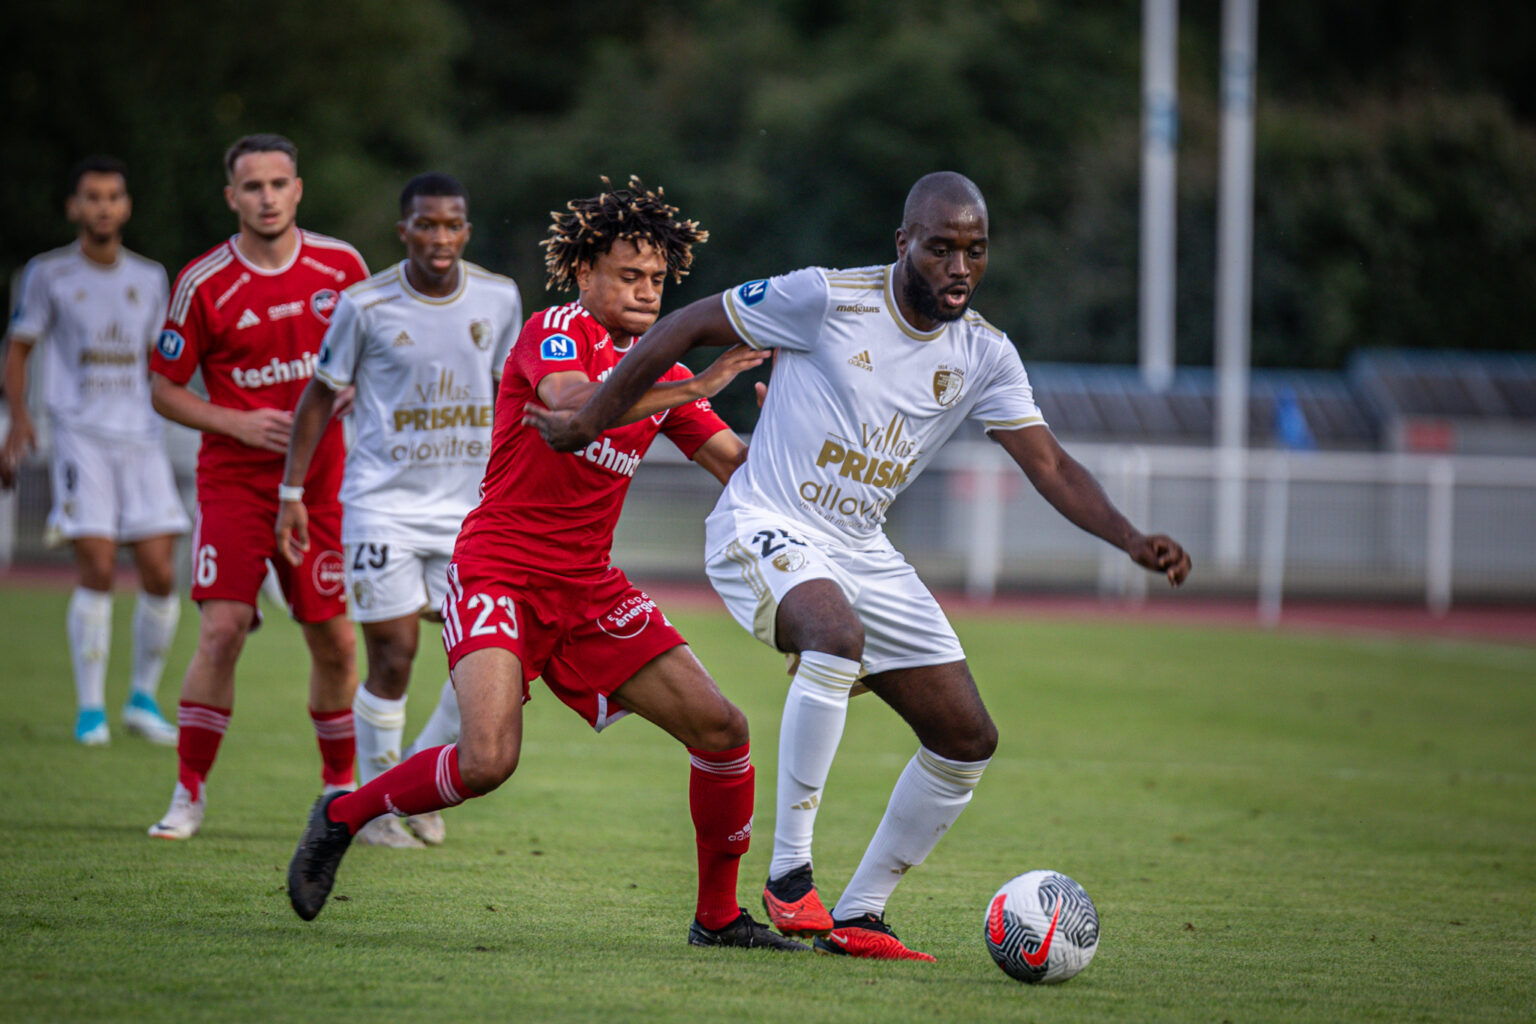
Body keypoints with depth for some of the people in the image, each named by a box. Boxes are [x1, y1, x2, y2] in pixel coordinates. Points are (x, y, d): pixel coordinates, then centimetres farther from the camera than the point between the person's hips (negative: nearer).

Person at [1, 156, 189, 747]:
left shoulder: (149, 278, 13)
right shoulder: (49, 274, 3)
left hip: (142, 437, 4)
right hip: (80, 436, -4)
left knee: (159, 571, -4)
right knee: (96, 568, -14)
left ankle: (143, 698, 14)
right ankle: (90, 709, -4)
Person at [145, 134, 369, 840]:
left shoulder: (341, 266, 0)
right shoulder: (204, 284, -7)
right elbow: (163, 389, 0)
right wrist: (238, 423, -13)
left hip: (322, 482, 2)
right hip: (234, 481, -2)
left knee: (334, 643, 5)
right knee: (222, 630, -14)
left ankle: (341, 791, 23)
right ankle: (189, 793, -3)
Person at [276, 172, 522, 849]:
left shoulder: (498, 299, 2)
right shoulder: (365, 304, -8)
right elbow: (321, 396, 1)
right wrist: (292, 494, 0)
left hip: (470, 506, 4)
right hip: (383, 505, -4)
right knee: (394, 657, -7)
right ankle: (375, 809, 10)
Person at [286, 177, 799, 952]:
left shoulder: (658, 371, 14)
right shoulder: (555, 331, -8)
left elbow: (737, 464, 12)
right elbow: (572, 403, -29)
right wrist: (692, 388, -33)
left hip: (589, 590, 7)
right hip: (497, 572, -7)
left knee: (720, 728, -5)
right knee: (488, 760, -25)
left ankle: (718, 917, 9)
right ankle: (342, 815, 3)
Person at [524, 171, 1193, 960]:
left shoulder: (986, 356, 1)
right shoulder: (827, 300, -15)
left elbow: (1051, 467, 0)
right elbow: (687, 327, -7)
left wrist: (1132, 541, -16)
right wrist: (589, 422, -1)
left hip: (861, 553, 7)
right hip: (763, 529, -7)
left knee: (967, 740, 1)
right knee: (837, 632, -39)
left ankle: (856, 916, 14)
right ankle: (788, 874, -30)